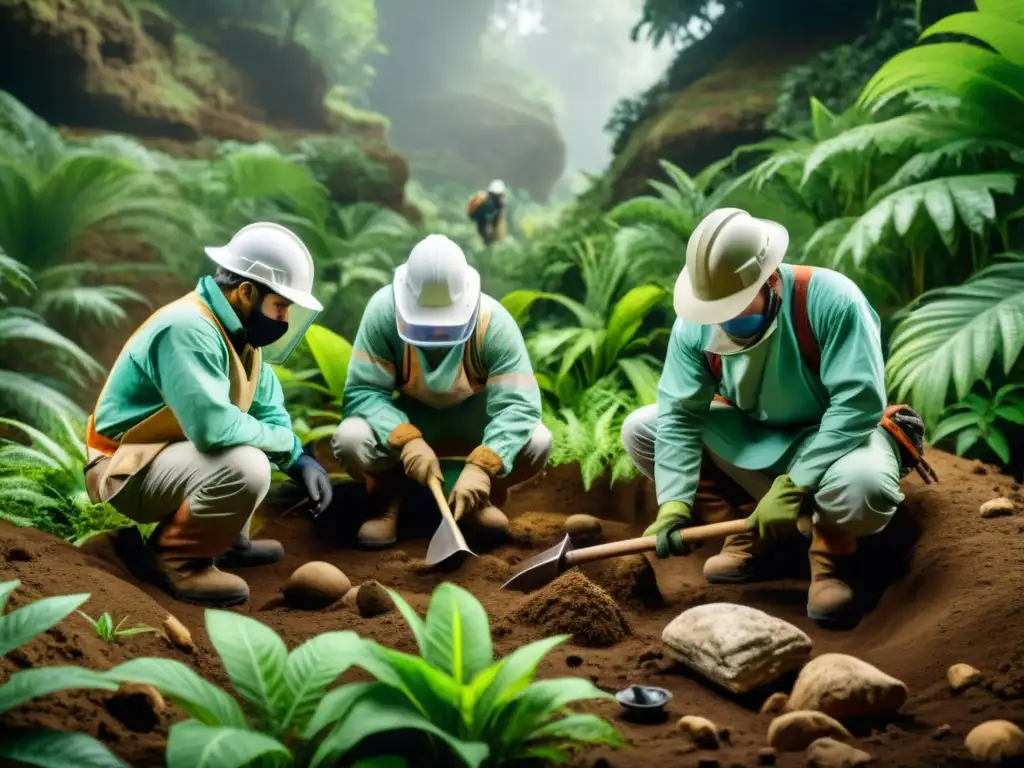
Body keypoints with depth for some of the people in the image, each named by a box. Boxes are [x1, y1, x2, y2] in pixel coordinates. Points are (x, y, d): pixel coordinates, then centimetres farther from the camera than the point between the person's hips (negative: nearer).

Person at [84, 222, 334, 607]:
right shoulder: (188, 329, -26)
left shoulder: (236, 328, 3)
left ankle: (225, 539, 13)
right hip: (130, 470, -10)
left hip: (176, 450, 10)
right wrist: (287, 443, -19)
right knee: (245, 468, -31)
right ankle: (174, 557, -9)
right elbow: (213, 426, -36)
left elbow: (268, 410, 10)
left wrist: (300, 460, -7)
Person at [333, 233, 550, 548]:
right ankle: (386, 496, 3)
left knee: (537, 443, -28)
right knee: (350, 439, -32)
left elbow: (519, 404, -32)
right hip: (407, 420, 0)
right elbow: (362, 391, -26)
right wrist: (407, 439, -44)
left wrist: (480, 466, -47)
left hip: (473, 421, 1)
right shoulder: (383, 310, -27)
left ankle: (484, 494, 5)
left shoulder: (494, 322, -27)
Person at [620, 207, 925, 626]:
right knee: (639, 429, -9)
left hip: (835, 435, -5)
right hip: (752, 435, 5)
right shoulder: (695, 323, -16)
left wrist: (794, 485, -33)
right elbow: (678, 415, -16)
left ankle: (831, 549, -3)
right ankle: (746, 529, 2)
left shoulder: (830, 299, -29)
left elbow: (858, 404, -31)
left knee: (863, 490, -41)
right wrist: (674, 503, -29)